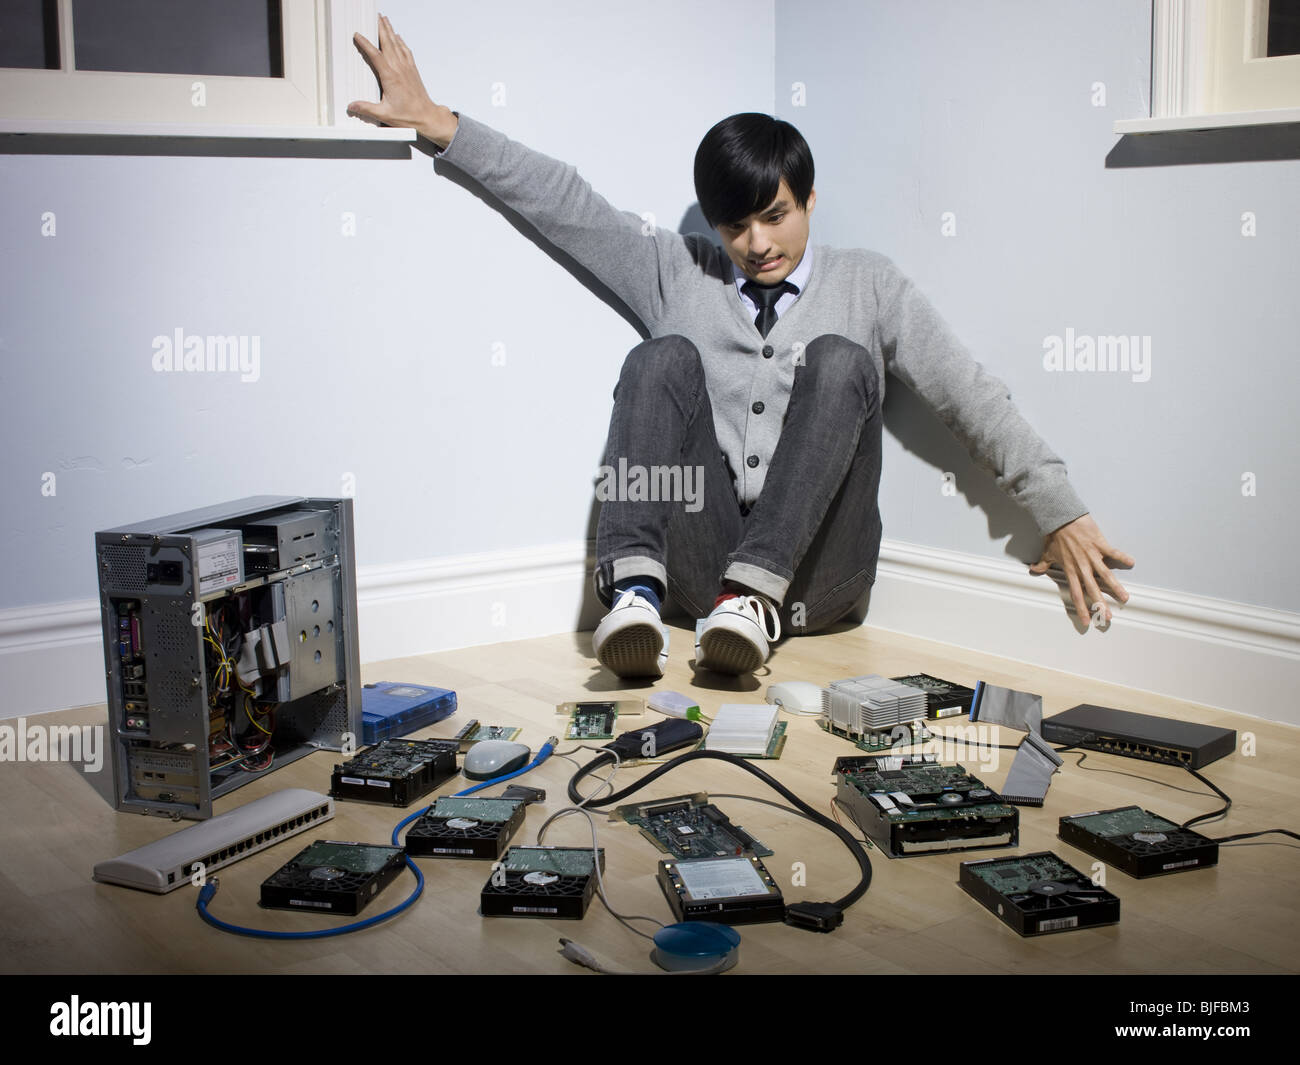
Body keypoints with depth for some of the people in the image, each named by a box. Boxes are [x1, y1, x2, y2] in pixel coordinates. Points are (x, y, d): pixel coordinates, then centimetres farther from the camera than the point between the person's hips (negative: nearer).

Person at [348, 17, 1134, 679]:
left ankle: (756, 595, -35)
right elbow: (565, 205, 8)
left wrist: (1062, 514, -2)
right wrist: (439, 124, 1)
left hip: (817, 572, -1)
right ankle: (636, 589, -35)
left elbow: (971, 396, 5)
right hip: (705, 564, 1)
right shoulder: (677, 274, 16)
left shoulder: (867, 284, 12)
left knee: (839, 361, -22)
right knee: (665, 357, -17)